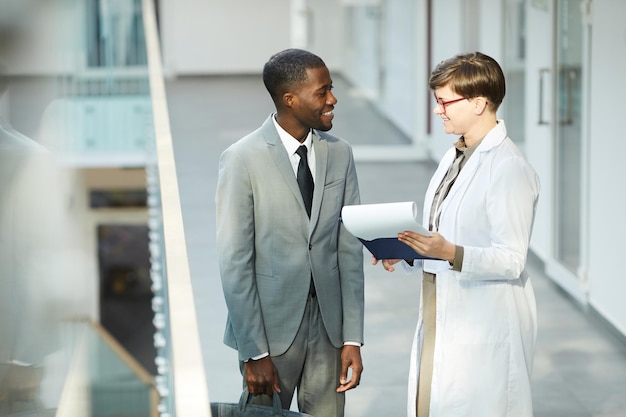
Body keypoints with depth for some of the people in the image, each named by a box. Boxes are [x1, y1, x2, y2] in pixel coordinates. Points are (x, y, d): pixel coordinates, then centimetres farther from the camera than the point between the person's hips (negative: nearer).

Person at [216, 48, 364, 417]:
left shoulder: (340, 154, 4)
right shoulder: (243, 160, -10)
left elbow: (350, 249, 4)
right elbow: (235, 262, -10)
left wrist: (352, 338, 0)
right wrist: (253, 352, -12)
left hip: (329, 323, 4)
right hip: (271, 327, -4)